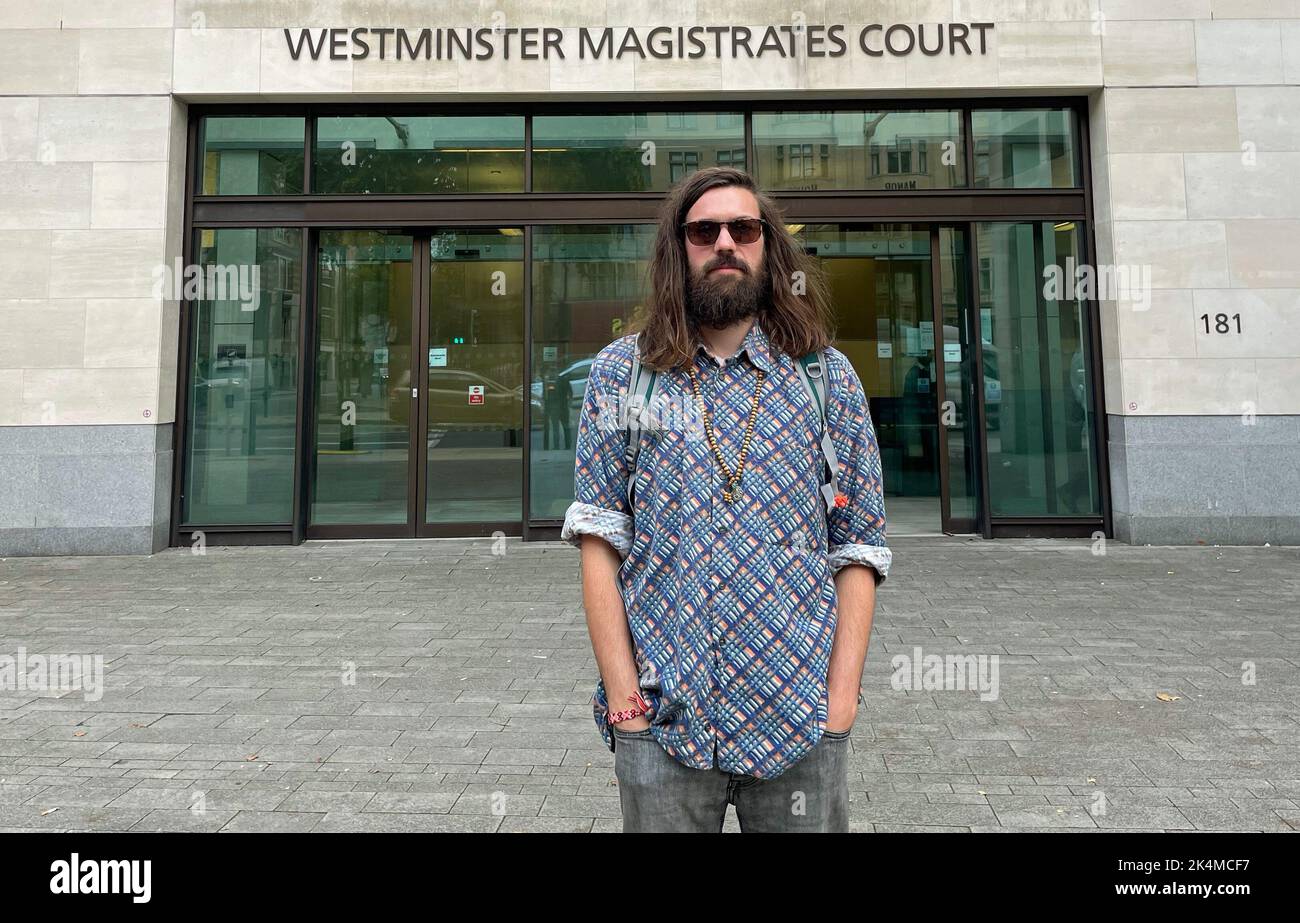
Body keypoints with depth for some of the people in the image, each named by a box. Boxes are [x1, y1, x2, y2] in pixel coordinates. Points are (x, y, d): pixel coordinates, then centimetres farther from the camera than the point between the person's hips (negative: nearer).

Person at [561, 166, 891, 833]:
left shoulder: (829, 377, 4)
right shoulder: (620, 372, 3)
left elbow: (858, 553, 3)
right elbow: (599, 541, 0)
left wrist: (839, 705, -6)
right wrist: (624, 699, -7)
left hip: (800, 724, 1)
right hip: (661, 724, 0)